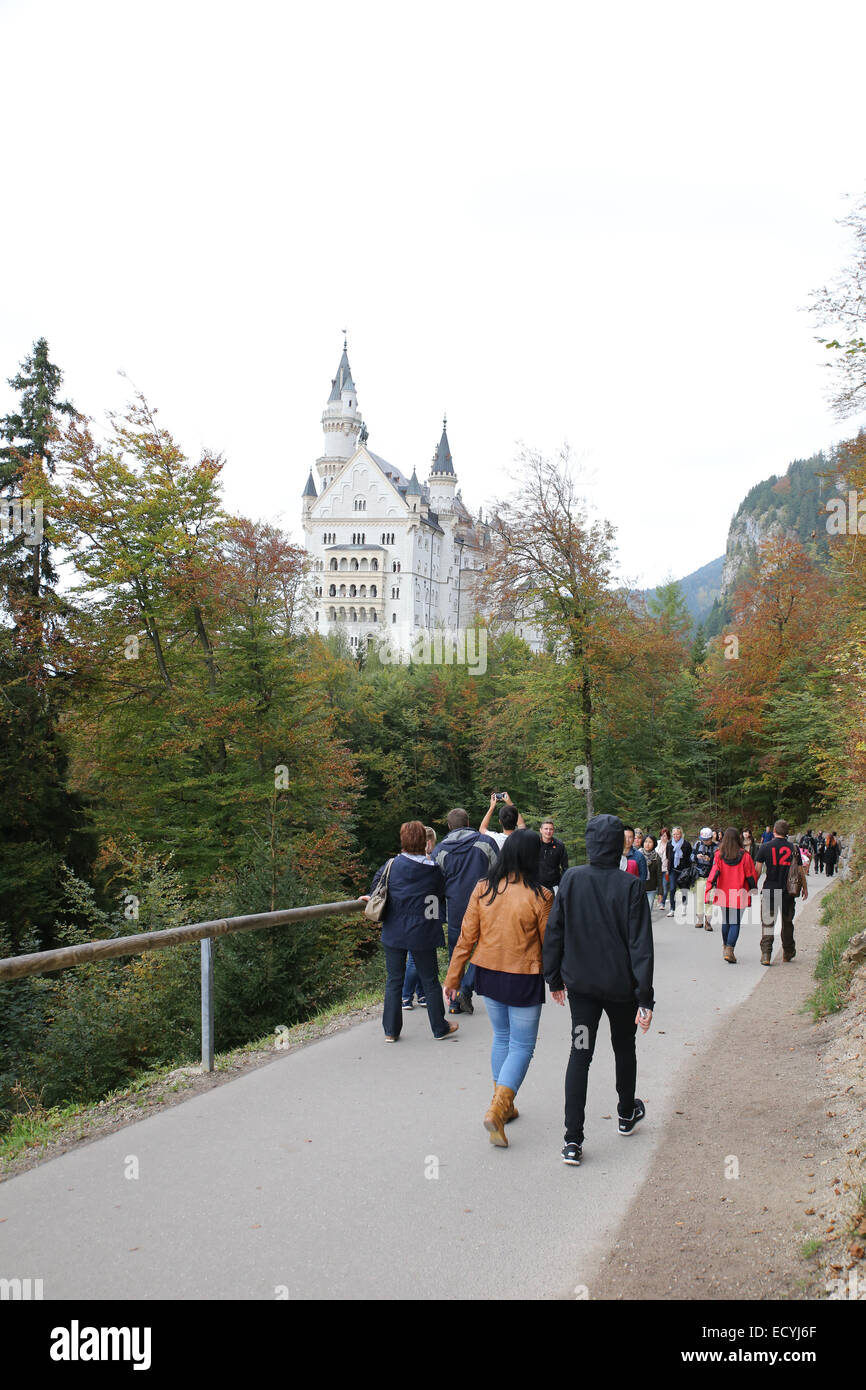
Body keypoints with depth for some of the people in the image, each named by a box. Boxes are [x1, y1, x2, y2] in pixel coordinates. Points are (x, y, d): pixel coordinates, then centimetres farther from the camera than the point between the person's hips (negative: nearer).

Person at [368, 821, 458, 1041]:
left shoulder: (392, 865, -7)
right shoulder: (432, 870, -8)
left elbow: (376, 886, 5)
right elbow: (442, 896, 6)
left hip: (393, 933, 1)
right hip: (422, 934, -1)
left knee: (393, 980, 11)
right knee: (430, 981, 11)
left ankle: (391, 1031, 14)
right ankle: (440, 1028, 20)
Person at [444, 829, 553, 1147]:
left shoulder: (483, 890, -5)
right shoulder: (539, 896, -15)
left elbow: (466, 937, -2)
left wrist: (453, 978, 5)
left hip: (488, 975, 4)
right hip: (524, 979, -4)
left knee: (501, 1038, 22)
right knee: (522, 1046, 7)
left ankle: (503, 1103, 30)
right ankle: (497, 1110, -8)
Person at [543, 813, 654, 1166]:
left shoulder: (571, 879, -7)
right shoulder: (630, 885, -15)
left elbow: (554, 932, -1)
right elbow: (640, 944, -14)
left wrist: (555, 977, 10)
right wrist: (645, 997, -10)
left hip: (580, 982, 1)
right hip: (621, 984, -1)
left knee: (580, 1053, 4)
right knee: (624, 1048, 21)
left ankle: (573, 1140, -3)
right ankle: (627, 1114, 42)